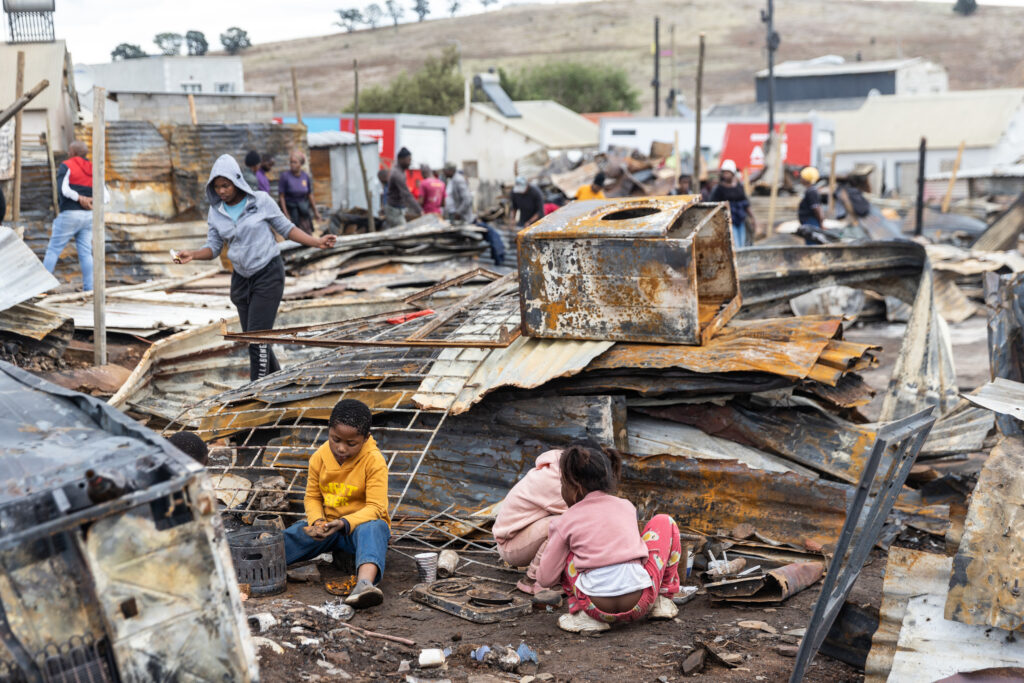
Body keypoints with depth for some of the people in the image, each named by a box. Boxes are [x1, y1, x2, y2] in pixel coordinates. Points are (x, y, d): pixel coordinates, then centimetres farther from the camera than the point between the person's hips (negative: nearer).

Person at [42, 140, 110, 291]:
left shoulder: (67, 166, -3)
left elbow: (63, 189, -17)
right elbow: (106, 196, 8)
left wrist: (79, 198, -9)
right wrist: (91, 200, -1)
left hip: (69, 214, -5)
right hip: (89, 216, 5)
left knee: (53, 249, 1)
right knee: (85, 252, 4)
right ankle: (89, 288, -3)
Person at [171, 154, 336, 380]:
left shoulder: (261, 201, -8)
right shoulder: (215, 212, 3)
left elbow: (286, 229, 0)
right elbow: (214, 247, 6)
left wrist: (316, 242, -9)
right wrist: (192, 255, -14)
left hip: (268, 274, -5)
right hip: (241, 278, 5)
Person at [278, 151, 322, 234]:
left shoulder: (306, 176, 3)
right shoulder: (285, 176, -10)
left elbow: (310, 195, 12)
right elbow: (281, 196, -10)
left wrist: (315, 212, 15)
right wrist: (286, 214, -15)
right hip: (290, 209, -4)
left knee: (307, 233, 0)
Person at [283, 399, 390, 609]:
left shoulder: (374, 462, -14)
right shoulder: (319, 458, -2)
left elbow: (375, 507, -18)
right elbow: (312, 497, 6)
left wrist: (344, 523, -34)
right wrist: (317, 521, -16)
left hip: (361, 524, -5)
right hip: (327, 524, 5)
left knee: (374, 528, -40)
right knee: (290, 537, -20)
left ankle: (365, 583, -65)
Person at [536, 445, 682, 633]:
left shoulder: (566, 522, 4)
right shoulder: (627, 506, 13)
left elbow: (546, 579, 7)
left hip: (597, 609, -2)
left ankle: (583, 616, 9)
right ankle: (663, 600, 22)